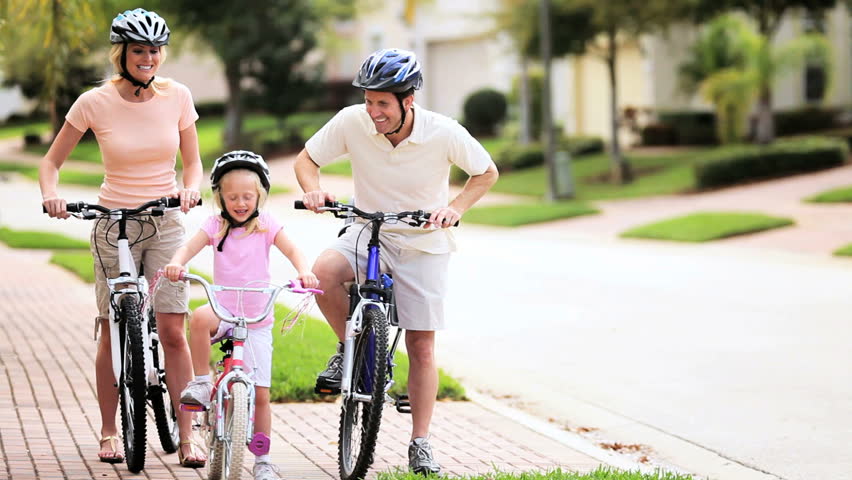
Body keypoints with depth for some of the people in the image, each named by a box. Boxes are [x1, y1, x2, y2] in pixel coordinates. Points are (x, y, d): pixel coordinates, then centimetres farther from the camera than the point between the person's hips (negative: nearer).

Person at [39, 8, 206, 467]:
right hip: (114, 224, -1)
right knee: (112, 334, 3)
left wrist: (190, 187, -14)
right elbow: (51, 161, 1)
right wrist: (50, 195, -19)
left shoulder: (177, 97, -3)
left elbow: (193, 161, 7)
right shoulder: (95, 103, -7)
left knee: (173, 332, -8)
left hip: (165, 223, 1)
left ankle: (186, 438, -3)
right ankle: (109, 434, 17)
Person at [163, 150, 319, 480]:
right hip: (224, 310, 0)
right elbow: (190, 247, -12)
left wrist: (304, 271, -31)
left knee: (260, 394, 0)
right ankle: (202, 382, -22)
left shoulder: (265, 224, 1)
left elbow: (291, 250, -9)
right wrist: (176, 263, -35)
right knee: (200, 318, -38)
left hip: (257, 319, 0)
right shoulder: (216, 226, 2)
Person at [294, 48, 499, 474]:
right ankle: (350, 348, -3)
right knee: (322, 273, -30)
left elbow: (486, 173, -2)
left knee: (422, 347, -1)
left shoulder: (444, 133, -18)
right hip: (367, 234, 1)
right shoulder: (352, 122, -16)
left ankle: (420, 444, 12)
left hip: (423, 244, -1)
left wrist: (455, 208, -19)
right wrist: (313, 189, -22)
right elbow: (307, 159, -1)